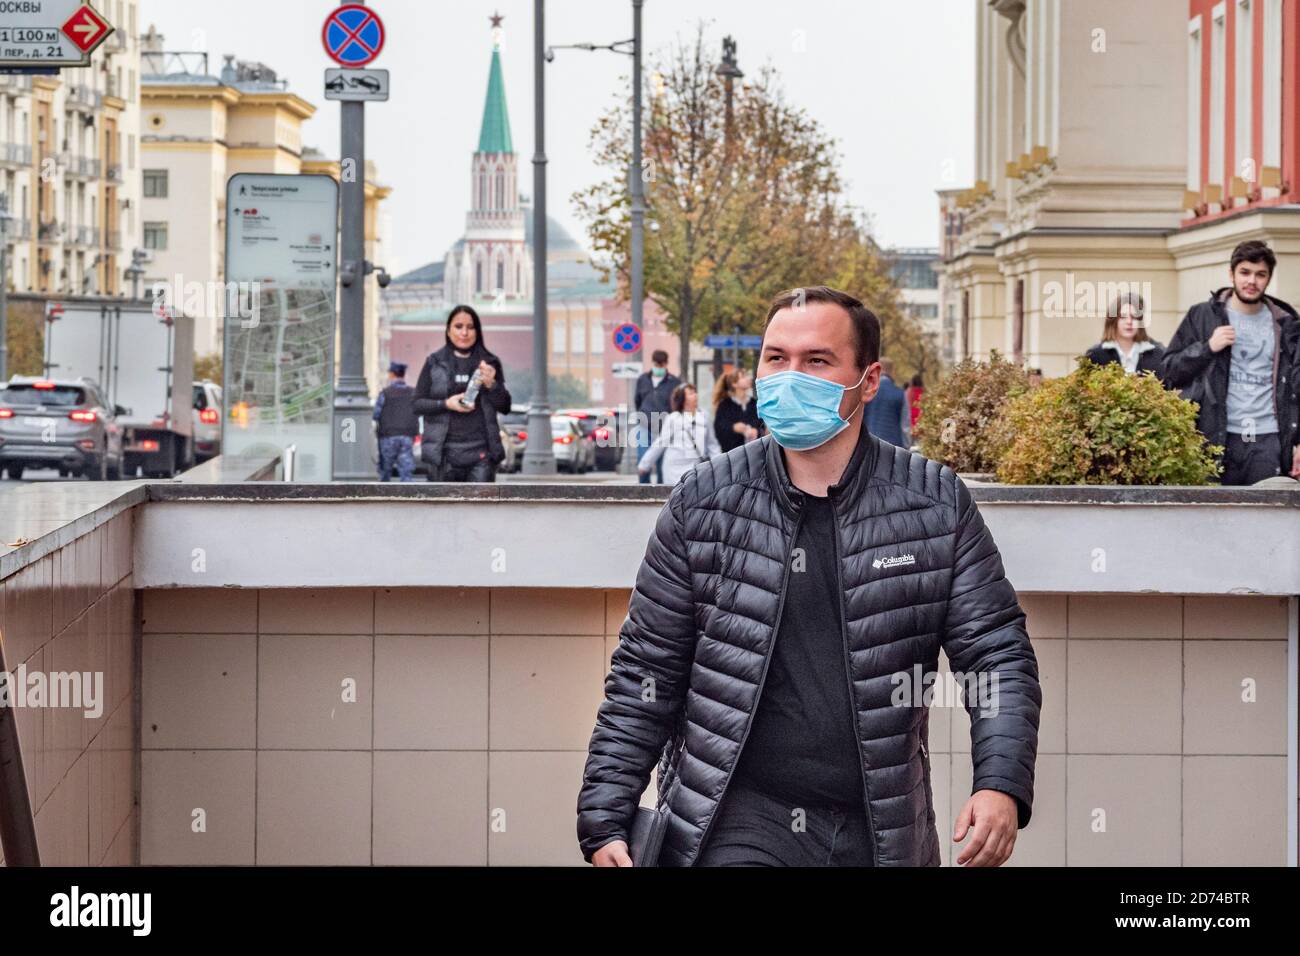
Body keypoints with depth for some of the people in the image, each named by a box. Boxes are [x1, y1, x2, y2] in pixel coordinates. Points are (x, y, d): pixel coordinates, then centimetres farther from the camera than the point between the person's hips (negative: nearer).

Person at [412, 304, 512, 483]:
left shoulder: (490, 363, 8)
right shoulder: (434, 363, 6)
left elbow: (504, 406, 6)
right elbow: (417, 403, 6)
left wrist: (491, 384, -13)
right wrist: (446, 404, -11)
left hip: (481, 453, 0)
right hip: (445, 452, 0)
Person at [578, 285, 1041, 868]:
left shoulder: (937, 504, 2)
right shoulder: (702, 502, 2)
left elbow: (998, 654, 2)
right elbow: (646, 675, 5)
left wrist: (1000, 785, -14)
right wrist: (604, 819, -1)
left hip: (879, 832, 1)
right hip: (735, 827, -1)